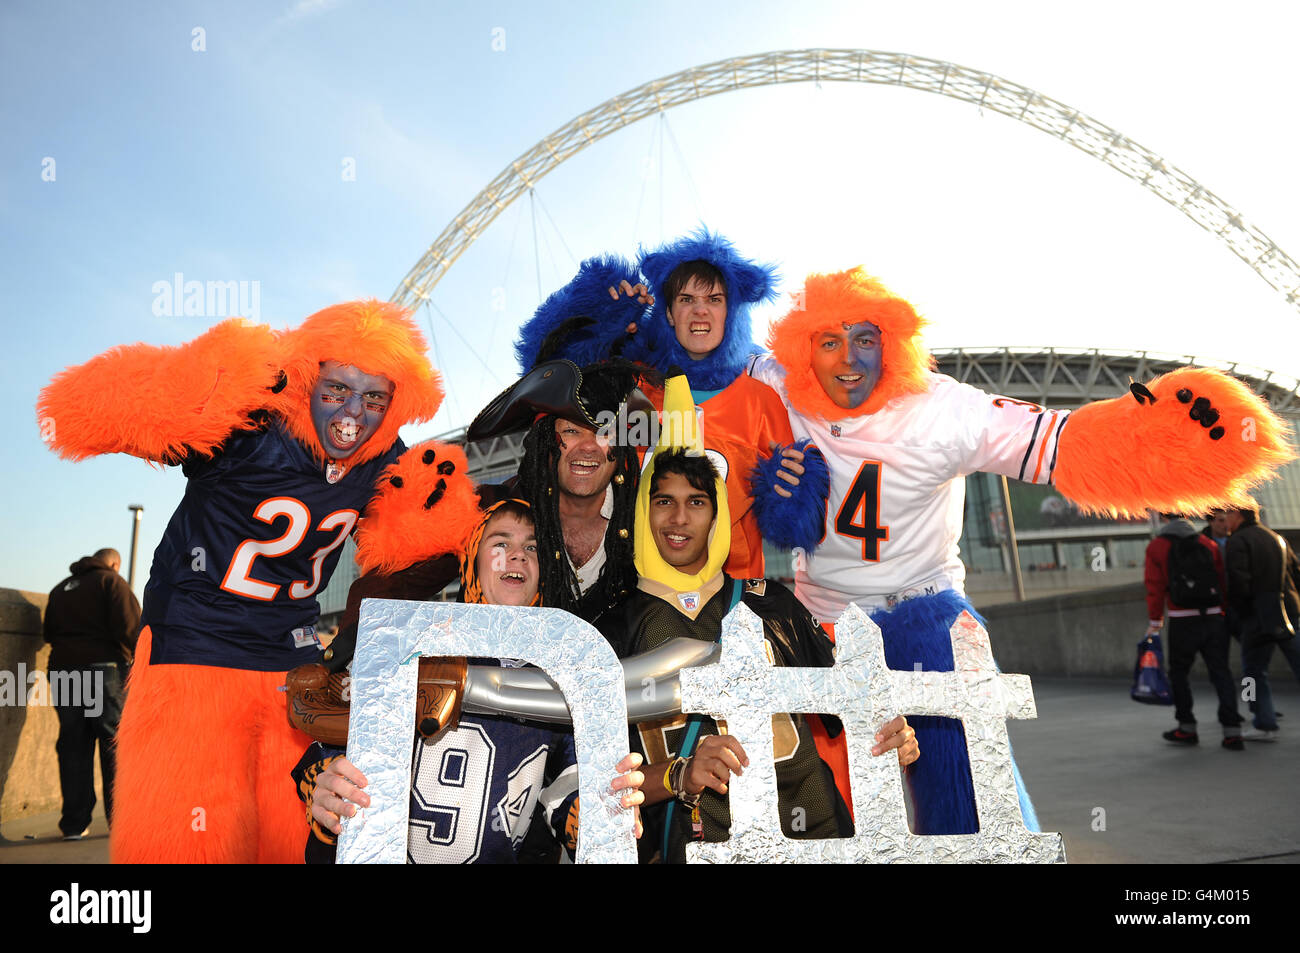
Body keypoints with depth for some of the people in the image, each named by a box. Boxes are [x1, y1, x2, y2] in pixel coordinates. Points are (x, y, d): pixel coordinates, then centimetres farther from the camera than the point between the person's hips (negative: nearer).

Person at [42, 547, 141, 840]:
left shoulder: (60, 589, 19)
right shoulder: (111, 581, -1)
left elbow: (49, 632, 21)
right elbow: (129, 626, -11)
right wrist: (142, 658, 0)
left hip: (63, 669, 6)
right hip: (104, 668, -5)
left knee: (73, 747, 7)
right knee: (115, 745, 0)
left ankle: (74, 823, 8)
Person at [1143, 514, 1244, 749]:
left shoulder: (1157, 547, -2)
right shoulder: (1208, 544, 8)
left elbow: (1155, 587, -4)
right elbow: (1223, 582, 8)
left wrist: (1155, 622, 1)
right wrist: (1226, 614, 15)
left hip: (1182, 621, -3)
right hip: (1214, 617, 3)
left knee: (1178, 672, 12)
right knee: (1221, 672, 6)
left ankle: (1187, 727, 16)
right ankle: (1232, 731, 2)